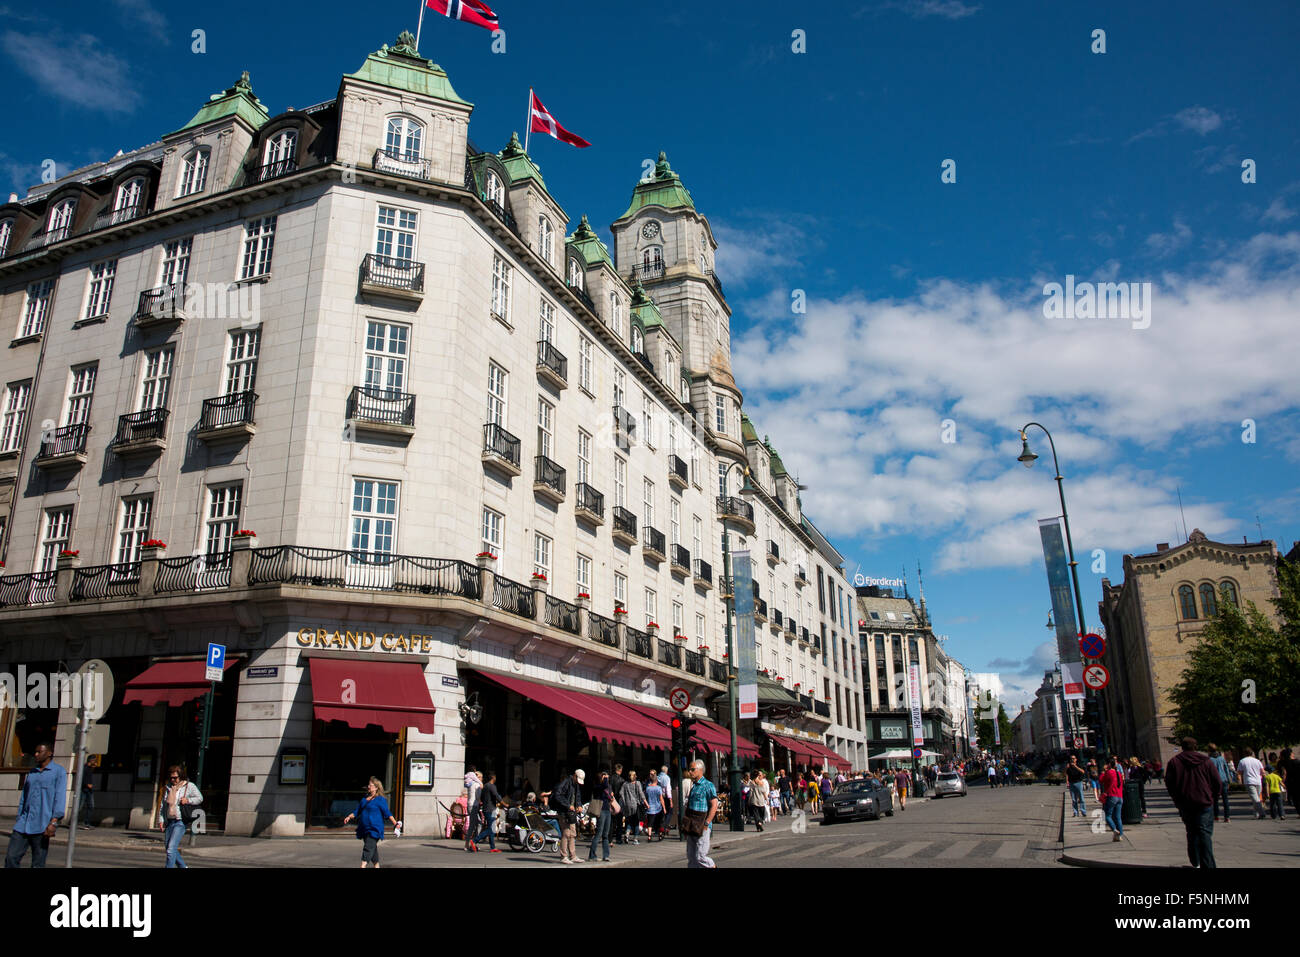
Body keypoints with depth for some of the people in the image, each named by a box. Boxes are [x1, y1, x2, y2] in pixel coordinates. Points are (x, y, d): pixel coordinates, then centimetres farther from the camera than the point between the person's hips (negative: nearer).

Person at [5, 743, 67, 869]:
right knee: (11, 857, -3)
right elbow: (23, 798, 22)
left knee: (38, 864, 0)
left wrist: (54, 822, -18)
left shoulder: (59, 771, -1)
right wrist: (18, 821, 16)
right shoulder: (31, 772, 18)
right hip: (24, 824, 5)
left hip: (42, 826, -5)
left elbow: (60, 797, -9)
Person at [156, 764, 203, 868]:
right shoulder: (168, 787, 12)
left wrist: (188, 800, -14)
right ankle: (183, 866, 29)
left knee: (171, 849, -14)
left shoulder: (189, 786, -2)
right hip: (169, 822, 6)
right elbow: (162, 805, 16)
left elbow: (200, 798, 3)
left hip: (180, 822, -6)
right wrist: (161, 820, 8)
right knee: (168, 847, 12)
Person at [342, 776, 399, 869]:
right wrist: (349, 817, 3)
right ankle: (376, 866, 25)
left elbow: (387, 813, -6)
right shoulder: (364, 798, 15)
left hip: (374, 829, -7)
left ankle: (363, 866, -23)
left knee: (368, 848, -16)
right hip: (364, 829, 7)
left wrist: (395, 823, -16)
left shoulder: (380, 800, -4)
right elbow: (357, 811, 19)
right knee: (373, 849, 14)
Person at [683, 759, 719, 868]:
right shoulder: (693, 786, 16)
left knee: (700, 856, -7)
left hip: (702, 827, -8)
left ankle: (713, 866, 16)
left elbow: (714, 806, -15)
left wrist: (706, 824, -18)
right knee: (691, 857, 7)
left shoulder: (708, 785, -9)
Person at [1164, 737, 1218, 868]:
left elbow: (1168, 782, -1)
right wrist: (1211, 796, 17)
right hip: (1204, 803, -1)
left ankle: (1196, 863, 17)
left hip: (1185, 804, 1)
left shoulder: (1174, 762, 1)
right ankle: (1207, 864, -11)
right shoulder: (1206, 761, 0)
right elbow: (1217, 782, 1)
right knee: (1205, 833, -3)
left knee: (1192, 833, 14)